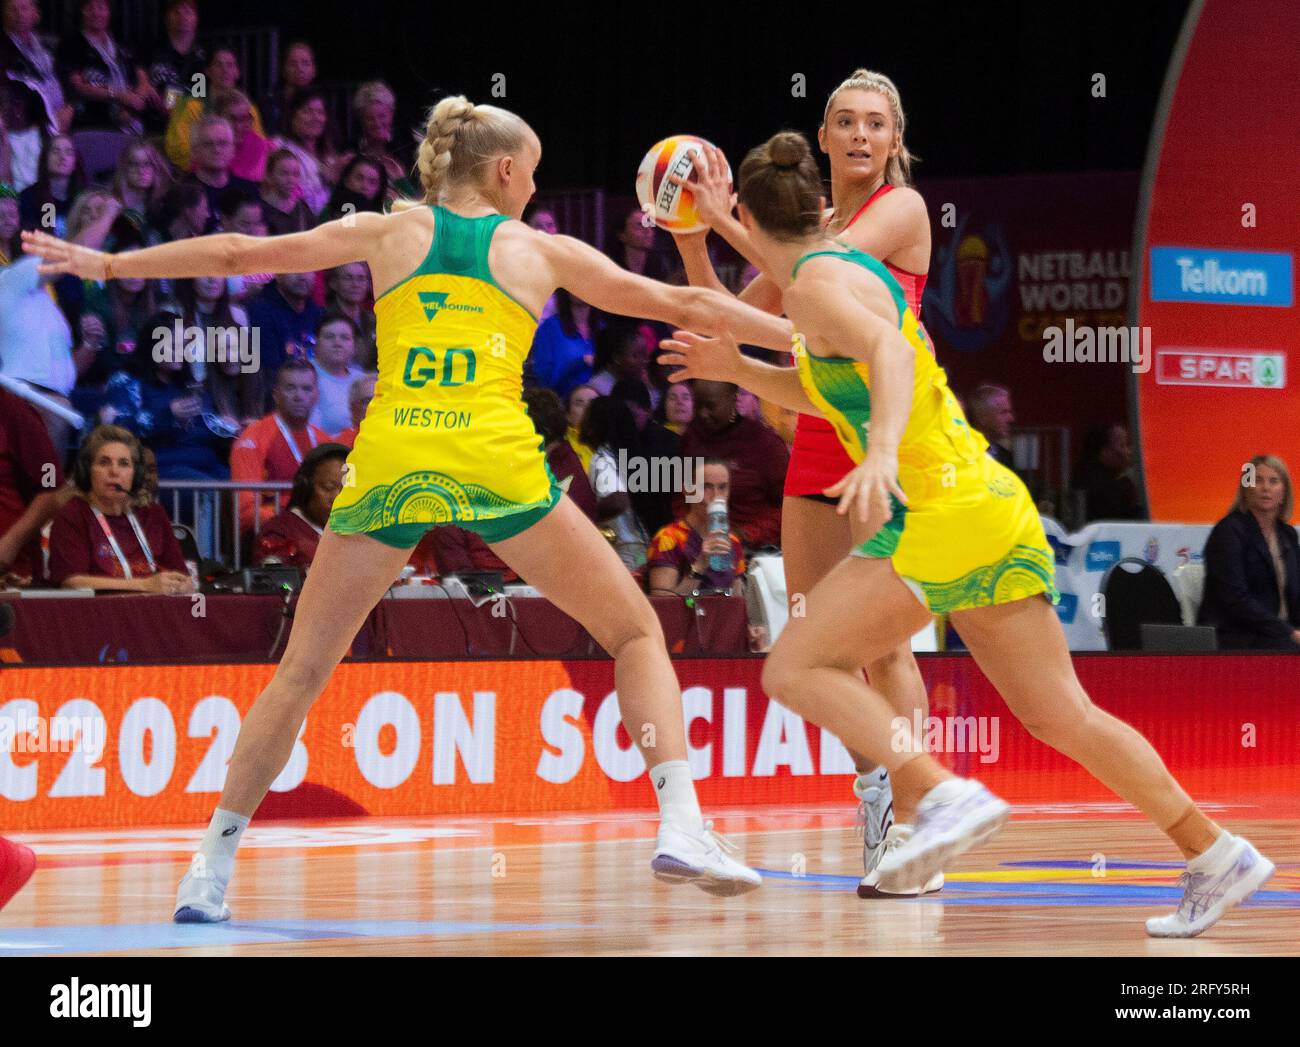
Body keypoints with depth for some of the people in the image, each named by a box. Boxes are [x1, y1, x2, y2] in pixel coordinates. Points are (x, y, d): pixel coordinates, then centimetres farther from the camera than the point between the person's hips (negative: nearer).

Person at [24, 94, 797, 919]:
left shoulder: (392, 232, 19)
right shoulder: (539, 251, 17)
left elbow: (237, 254, 21)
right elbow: (681, 306, 21)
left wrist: (106, 263, 30)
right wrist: (801, 337, 31)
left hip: (390, 460, 2)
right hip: (495, 459, -2)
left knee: (302, 671, 15)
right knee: (638, 634, 11)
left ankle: (213, 870, 9)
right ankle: (680, 826, -7)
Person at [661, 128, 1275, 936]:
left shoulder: (817, 280, -8)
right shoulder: (851, 269, 20)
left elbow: (889, 352, -28)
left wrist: (883, 453, -43)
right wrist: (738, 370, 26)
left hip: (943, 513, -10)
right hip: (989, 509, 10)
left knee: (798, 667, -11)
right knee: (1060, 716, 12)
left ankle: (946, 798, -25)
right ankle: (1217, 857, 13)